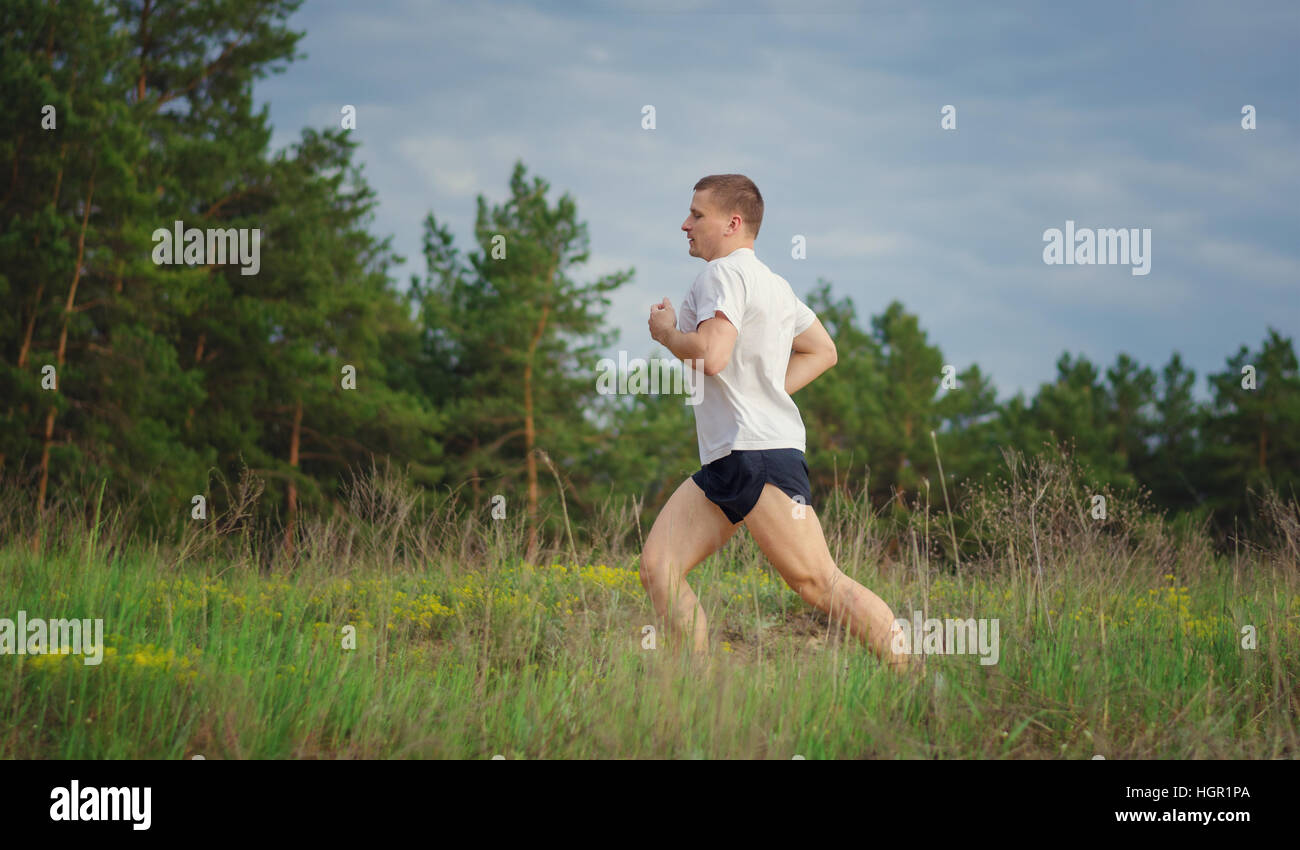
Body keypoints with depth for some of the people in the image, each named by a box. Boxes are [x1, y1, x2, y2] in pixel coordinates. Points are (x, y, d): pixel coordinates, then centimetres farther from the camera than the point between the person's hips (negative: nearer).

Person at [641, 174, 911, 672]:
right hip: (723, 462, 11)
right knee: (658, 566, 2)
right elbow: (823, 351, 31)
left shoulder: (724, 272, -8)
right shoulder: (771, 283, 22)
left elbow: (711, 355, -23)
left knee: (817, 583, -13)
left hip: (760, 454, -11)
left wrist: (666, 332, -4)